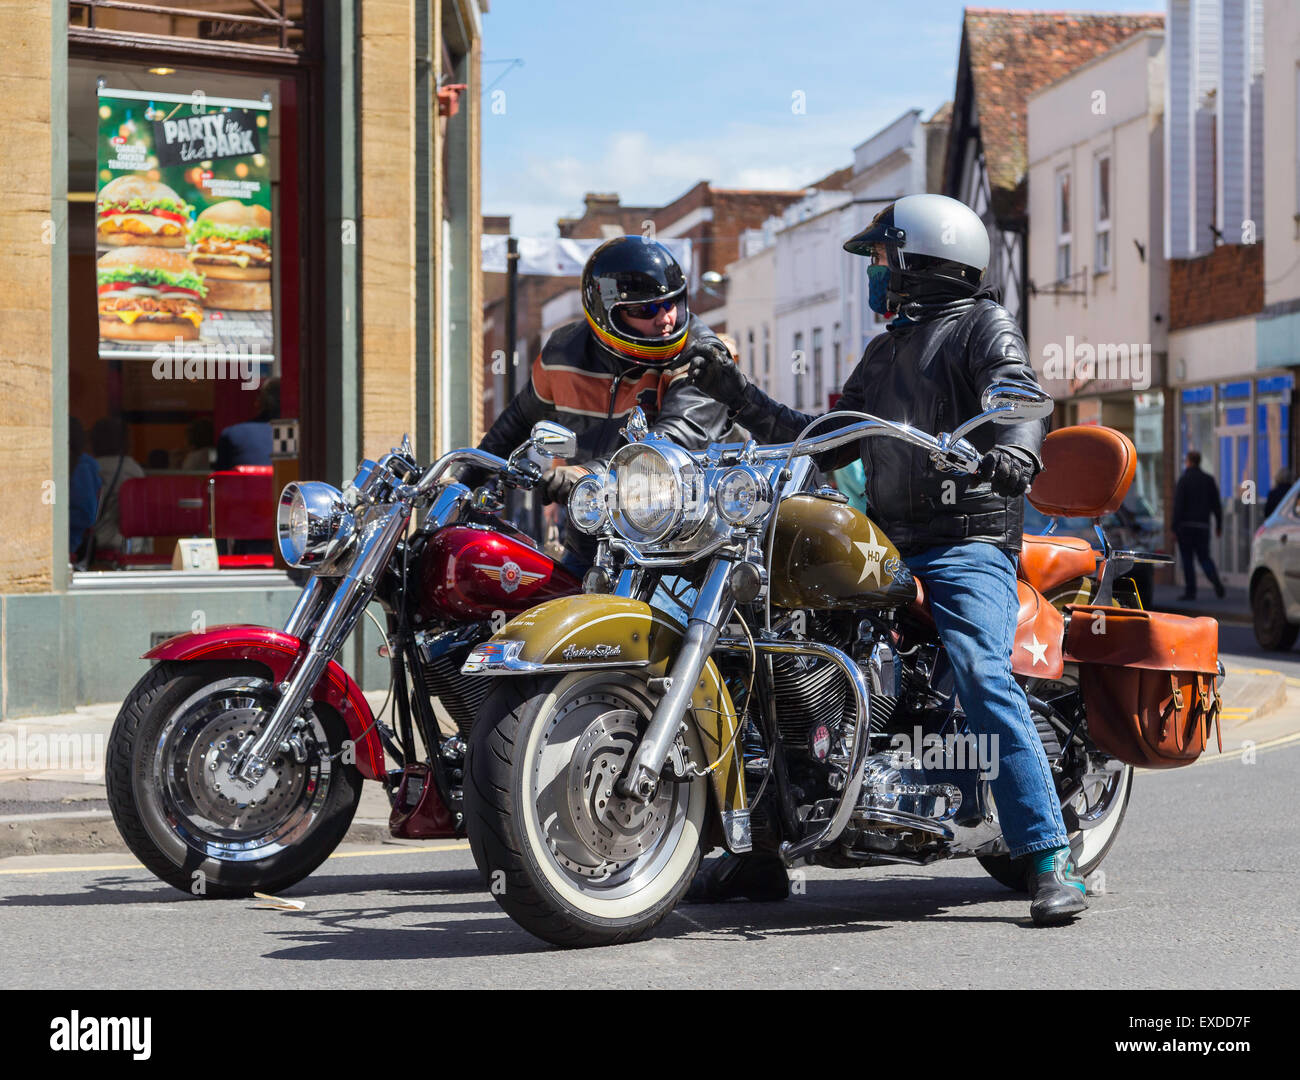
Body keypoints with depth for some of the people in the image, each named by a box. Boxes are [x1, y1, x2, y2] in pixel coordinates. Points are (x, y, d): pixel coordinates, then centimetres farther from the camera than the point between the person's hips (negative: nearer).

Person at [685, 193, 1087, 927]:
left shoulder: (983, 324, 3)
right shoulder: (883, 353, 26)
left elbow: (1019, 392, -16)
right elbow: (828, 443, 28)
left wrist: (1015, 449, -39)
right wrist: (738, 394, 26)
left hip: (969, 542, -8)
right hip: (889, 545, 8)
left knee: (983, 679, -28)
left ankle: (1052, 862, -26)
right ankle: (760, 852, 11)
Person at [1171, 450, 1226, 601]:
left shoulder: (1183, 480, -8)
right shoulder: (1209, 480, 8)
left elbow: (1178, 506, -12)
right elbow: (1216, 505, 9)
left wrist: (1175, 527, -10)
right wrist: (1219, 525, 15)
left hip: (1186, 526, -5)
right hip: (1203, 525, 5)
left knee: (1187, 559, 2)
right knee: (1204, 557, 10)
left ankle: (1190, 591, 1)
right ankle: (1216, 582, -14)